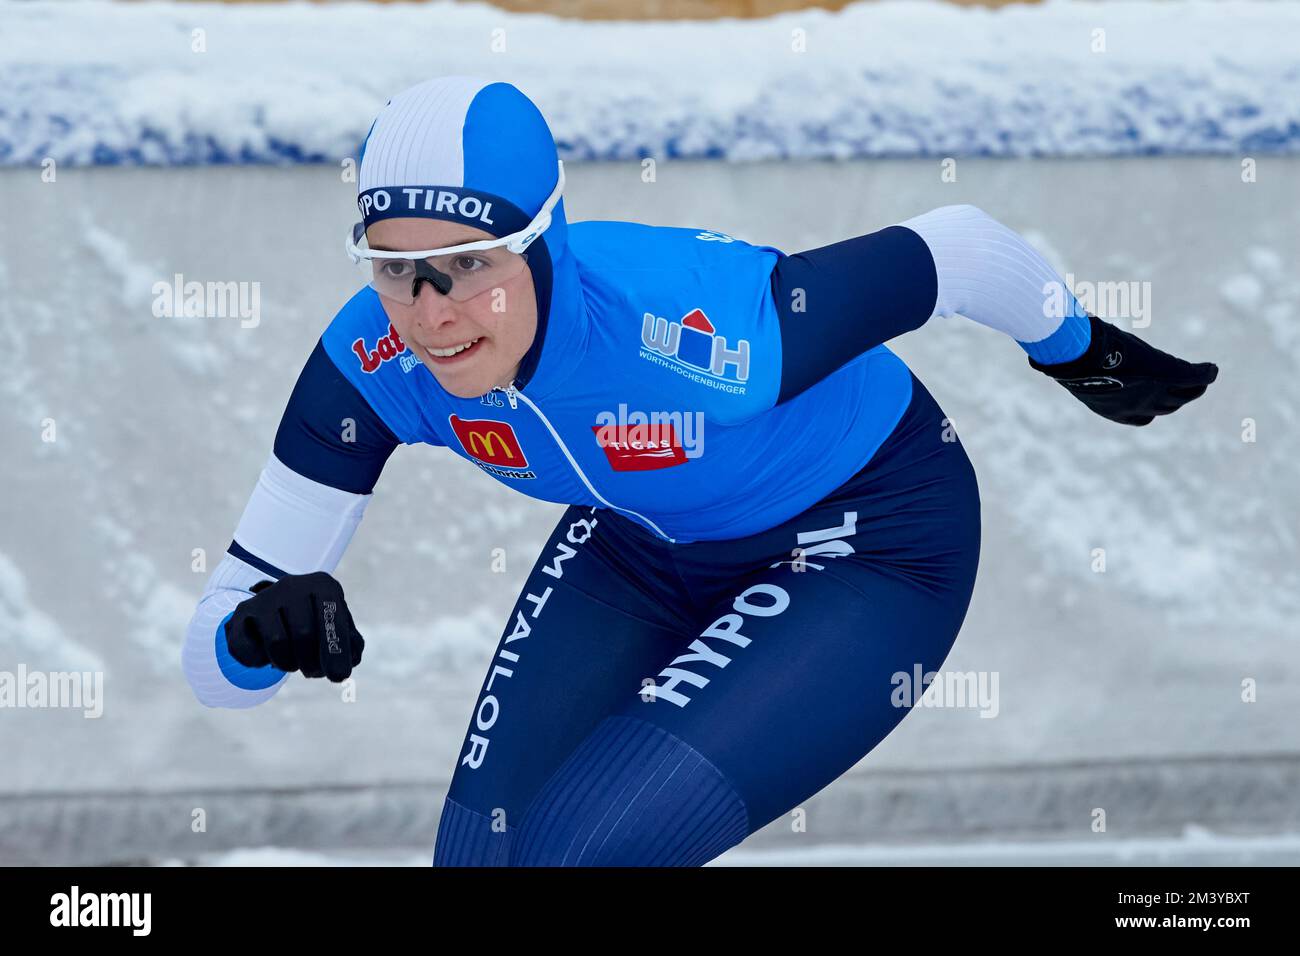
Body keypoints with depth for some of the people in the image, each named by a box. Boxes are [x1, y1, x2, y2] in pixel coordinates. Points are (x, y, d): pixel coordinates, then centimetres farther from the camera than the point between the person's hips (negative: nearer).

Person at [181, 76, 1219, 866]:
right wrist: (259, 630, -44)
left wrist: (1075, 346, -1)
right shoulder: (375, 360, -25)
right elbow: (215, 657, -19)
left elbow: (960, 246, -22)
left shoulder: (691, 328, -40)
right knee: (483, 854, -5)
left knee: (579, 851, -22)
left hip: (871, 543, -5)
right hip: (646, 542, 6)